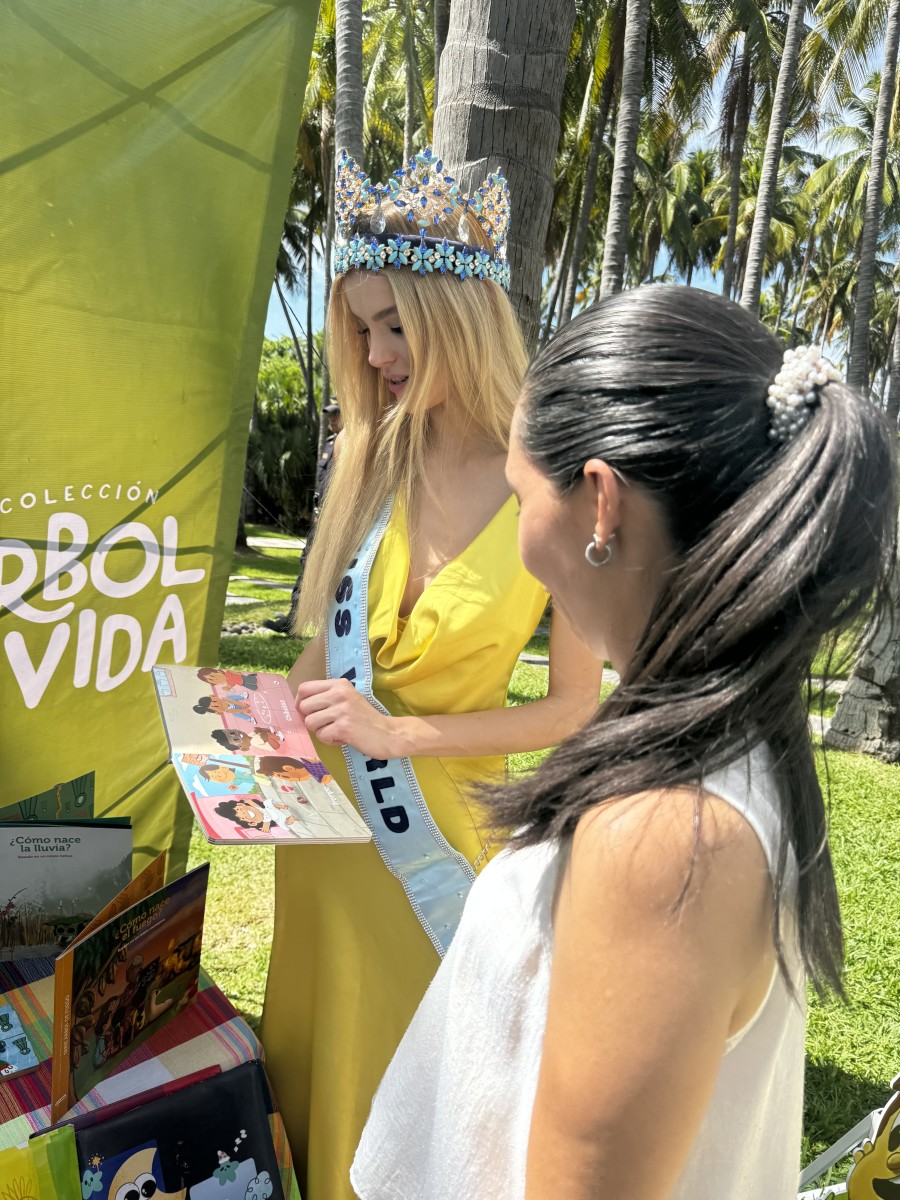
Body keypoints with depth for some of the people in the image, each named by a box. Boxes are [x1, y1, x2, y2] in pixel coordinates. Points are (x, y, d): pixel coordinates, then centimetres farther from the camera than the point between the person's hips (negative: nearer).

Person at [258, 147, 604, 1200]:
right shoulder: (375, 454, -4)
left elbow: (575, 709, -12)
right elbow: (332, 638, 5)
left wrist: (399, 732, -19)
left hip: (442, 817, -4)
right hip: (326, 800, 4)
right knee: (314, 1038, 24)